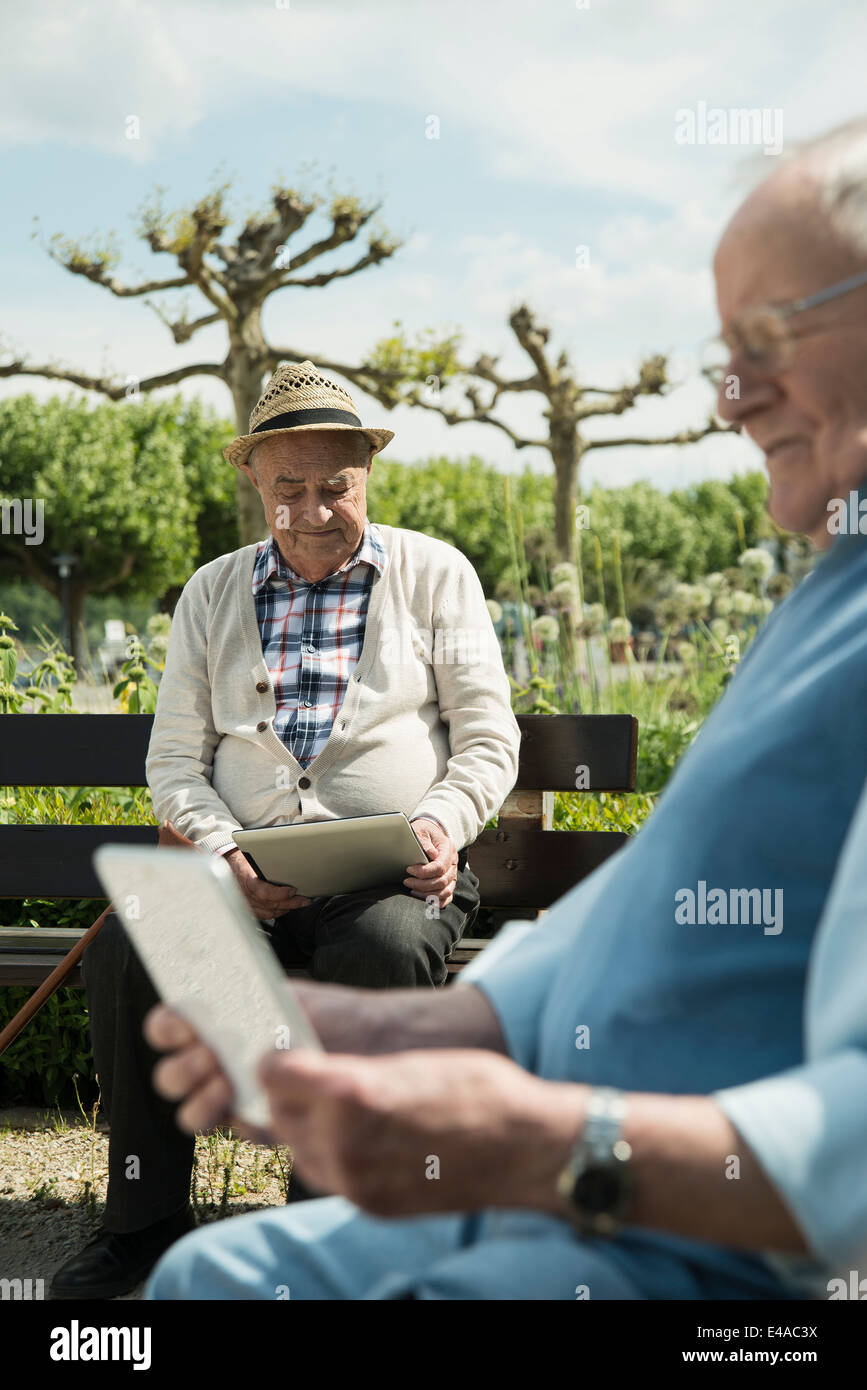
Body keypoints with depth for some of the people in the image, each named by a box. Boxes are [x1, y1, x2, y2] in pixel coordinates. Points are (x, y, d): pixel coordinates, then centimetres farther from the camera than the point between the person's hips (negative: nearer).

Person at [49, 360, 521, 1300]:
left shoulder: (435, 575, 11)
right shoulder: (212, 594, 16)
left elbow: (489, 739, 8)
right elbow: (173, 760, 12)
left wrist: (443, 824, -13)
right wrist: (223, 854, -8)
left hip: (393, 867, -2)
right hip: (247, 865, 2)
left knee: (388, 950, -37)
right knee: (125, 949, -26)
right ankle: (146, 1216, -8)